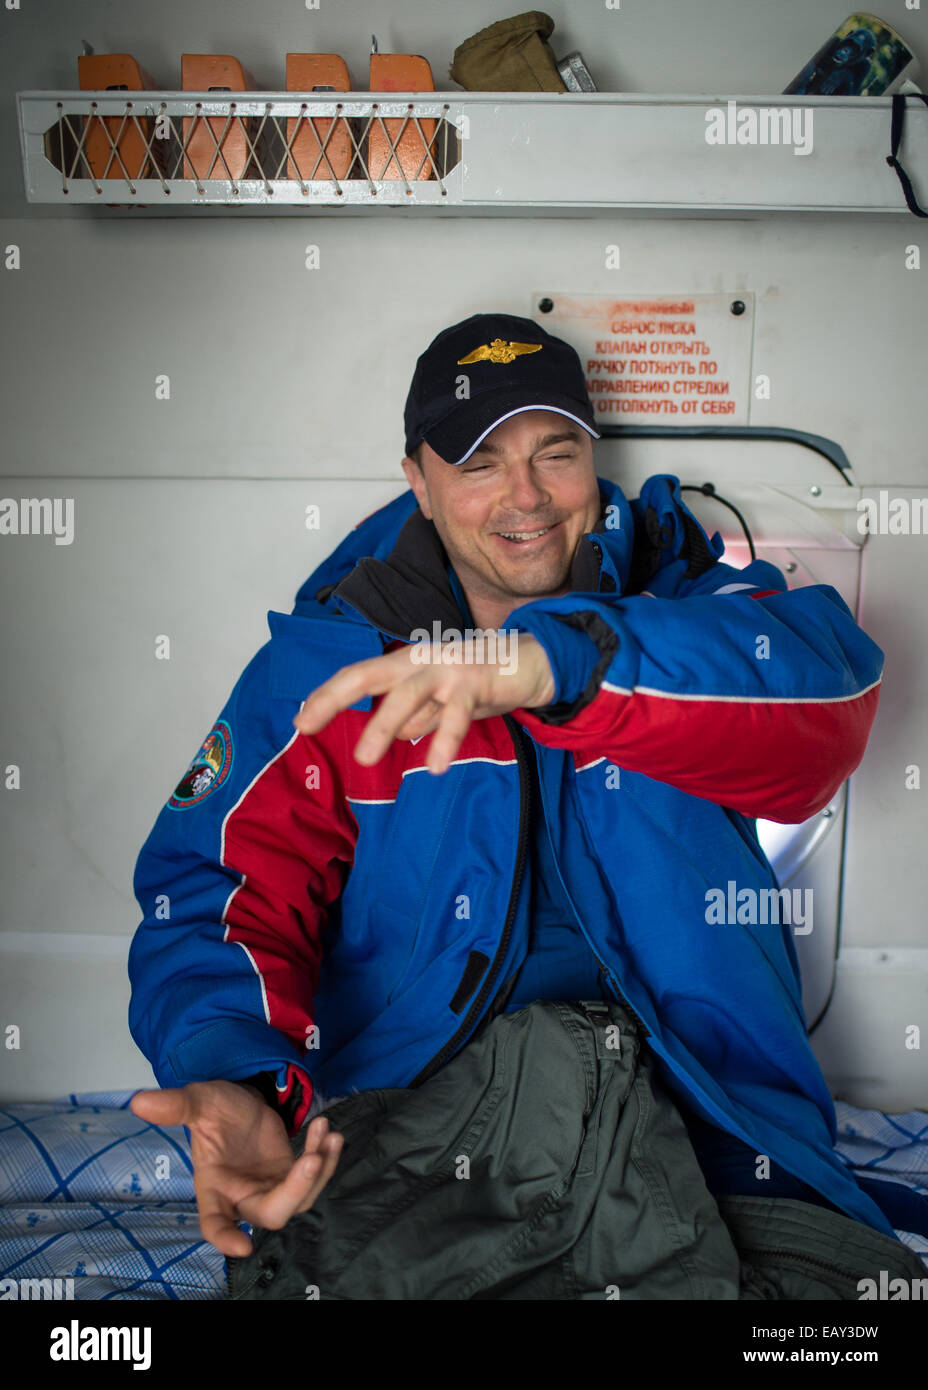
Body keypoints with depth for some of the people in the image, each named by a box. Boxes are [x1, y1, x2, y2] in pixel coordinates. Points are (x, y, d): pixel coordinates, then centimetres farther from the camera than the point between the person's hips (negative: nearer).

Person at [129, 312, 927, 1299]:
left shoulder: (677, 595, 9)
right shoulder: (327, 660, 9)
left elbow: (828, 679, -13)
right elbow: (231, 879, 1)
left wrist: (557, 658, -31)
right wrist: (238, 1084, -21)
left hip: (688, 1111, 2)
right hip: (415, 1108, 0)